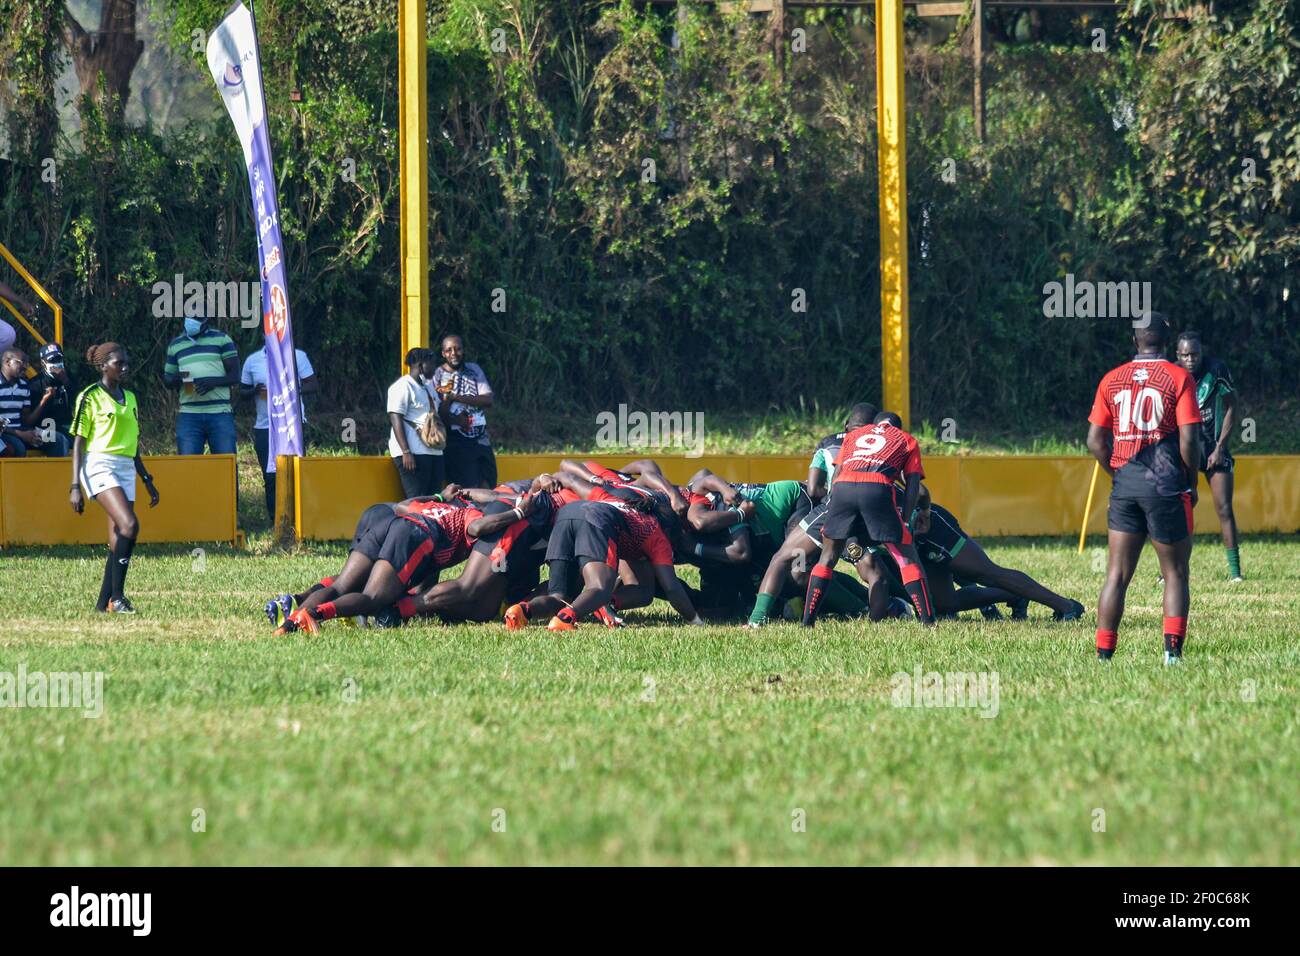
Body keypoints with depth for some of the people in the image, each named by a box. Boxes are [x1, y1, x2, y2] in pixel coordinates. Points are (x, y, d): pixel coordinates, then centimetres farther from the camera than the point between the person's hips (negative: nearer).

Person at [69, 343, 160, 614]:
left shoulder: (129, 397, 18)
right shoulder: (90, 397, -3)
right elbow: (78, 443, -4)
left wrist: (147, 480, 23)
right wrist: (75, 486, -11)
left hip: (126, 469, 7)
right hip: (100, 466, -7)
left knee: (118, 540, 1)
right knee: (129, 524, -24)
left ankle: (103, 604, 5)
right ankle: (117, 597, -21)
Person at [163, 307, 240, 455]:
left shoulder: (221, 339, 8)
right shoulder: (176, 345, 16)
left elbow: (234, 376, 4)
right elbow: (168, 379, 19)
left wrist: (214, 382, -16)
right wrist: (177, 379, -6)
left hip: (220, 414, -2)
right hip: (189, 415, 2)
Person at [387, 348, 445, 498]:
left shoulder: (427, 388, 22)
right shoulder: (403, 386, -6)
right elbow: (395, 418, -14)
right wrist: (406, 452, -21)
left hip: (434, 452, 9)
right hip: (413, 453, -9)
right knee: (417, 502, -13)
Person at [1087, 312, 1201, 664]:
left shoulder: (1111, 380, 8)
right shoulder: (1179, 377, -4)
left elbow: (1095, 440, 7)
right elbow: (1189, 440, -9)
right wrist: (1191, 483, 3)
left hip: (1124, 486, 3)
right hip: (1166, 487, -3)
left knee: (1117, 575, 5)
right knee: (1175, 573, 5)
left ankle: (1103, 654, 0)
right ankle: (1172, 652, -5)